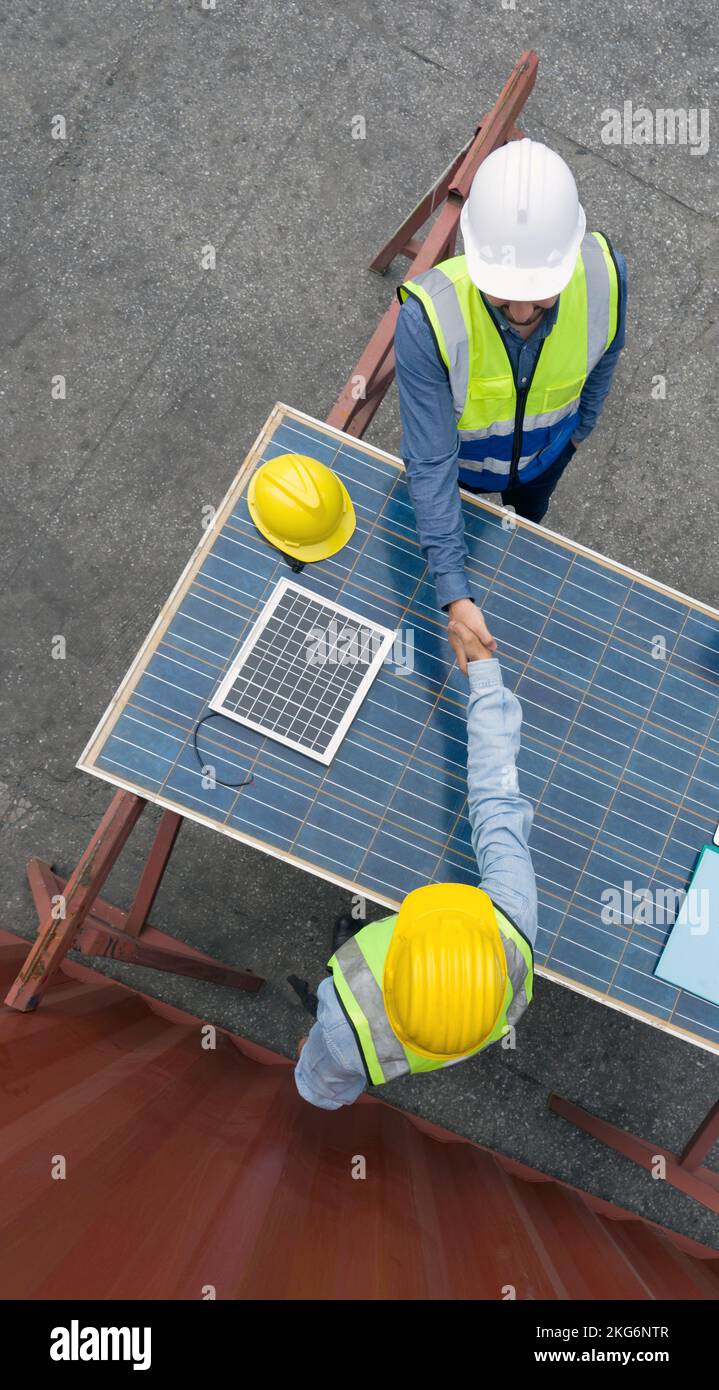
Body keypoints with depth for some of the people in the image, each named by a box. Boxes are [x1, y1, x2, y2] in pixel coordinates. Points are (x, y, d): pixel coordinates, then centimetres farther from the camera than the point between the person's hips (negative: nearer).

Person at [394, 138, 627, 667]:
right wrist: (455, 593, -46)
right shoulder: (428, 317, -46)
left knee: (528, 515, 36)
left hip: (546, 451, 3)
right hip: (461, 455, -2)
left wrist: (583, 424, 8)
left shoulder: (605, 274, -36)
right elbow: (430, 462, -41)